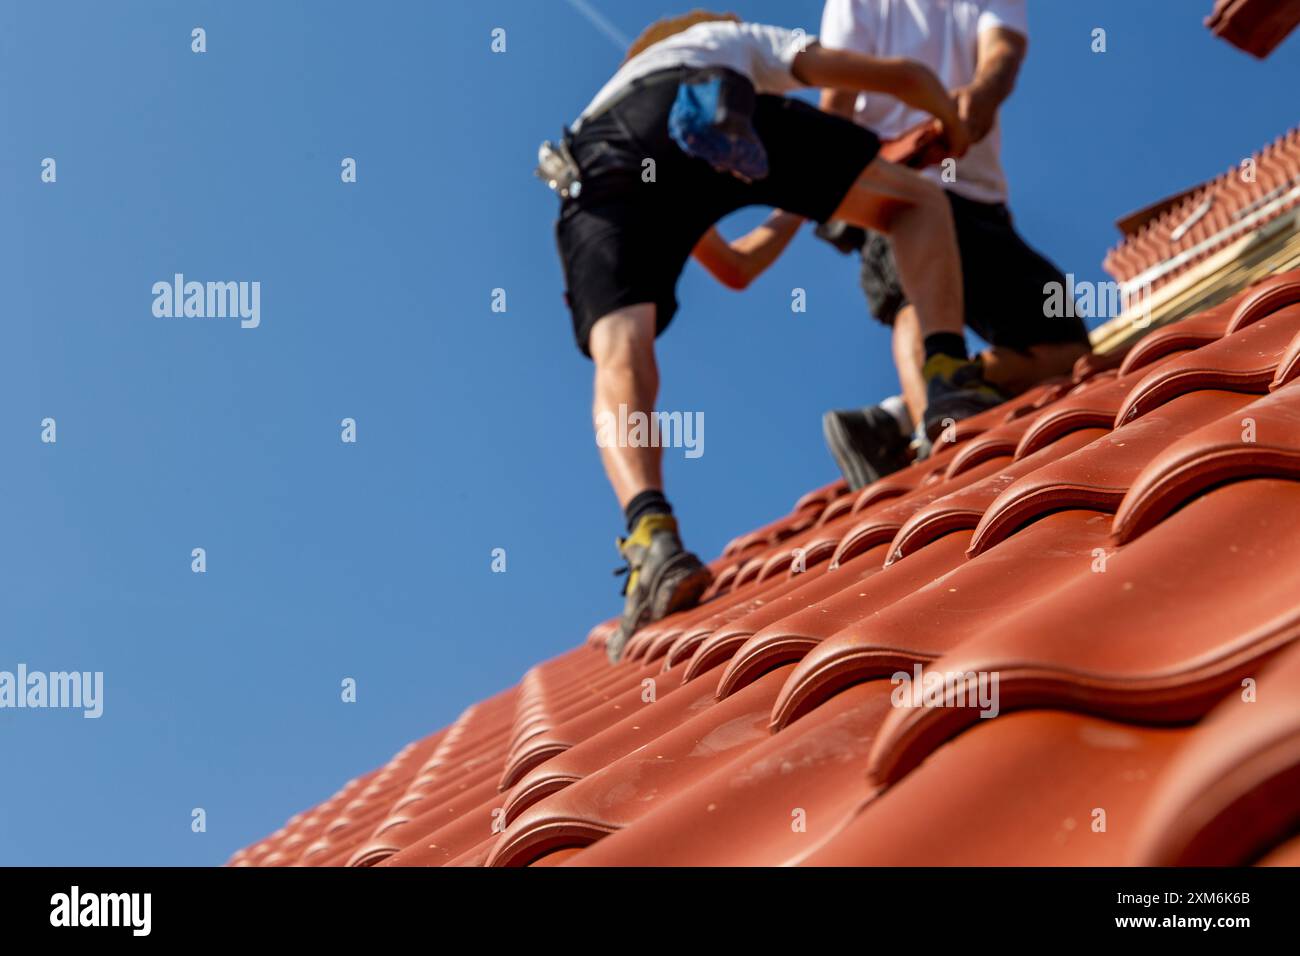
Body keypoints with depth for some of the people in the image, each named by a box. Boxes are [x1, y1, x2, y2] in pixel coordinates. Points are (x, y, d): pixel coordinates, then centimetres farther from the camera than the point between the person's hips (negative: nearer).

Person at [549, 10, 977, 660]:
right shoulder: (736, 39, 40)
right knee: (916, 201, 12)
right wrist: (956, 131, 52)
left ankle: (651, 534, -43)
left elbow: (732, 268, 53)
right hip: (710, 117, -3)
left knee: (620, 360, -13)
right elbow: (907, 76, 32)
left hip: (592, 169, 3)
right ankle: (951, 388, -11)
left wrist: (798, 208, 67)